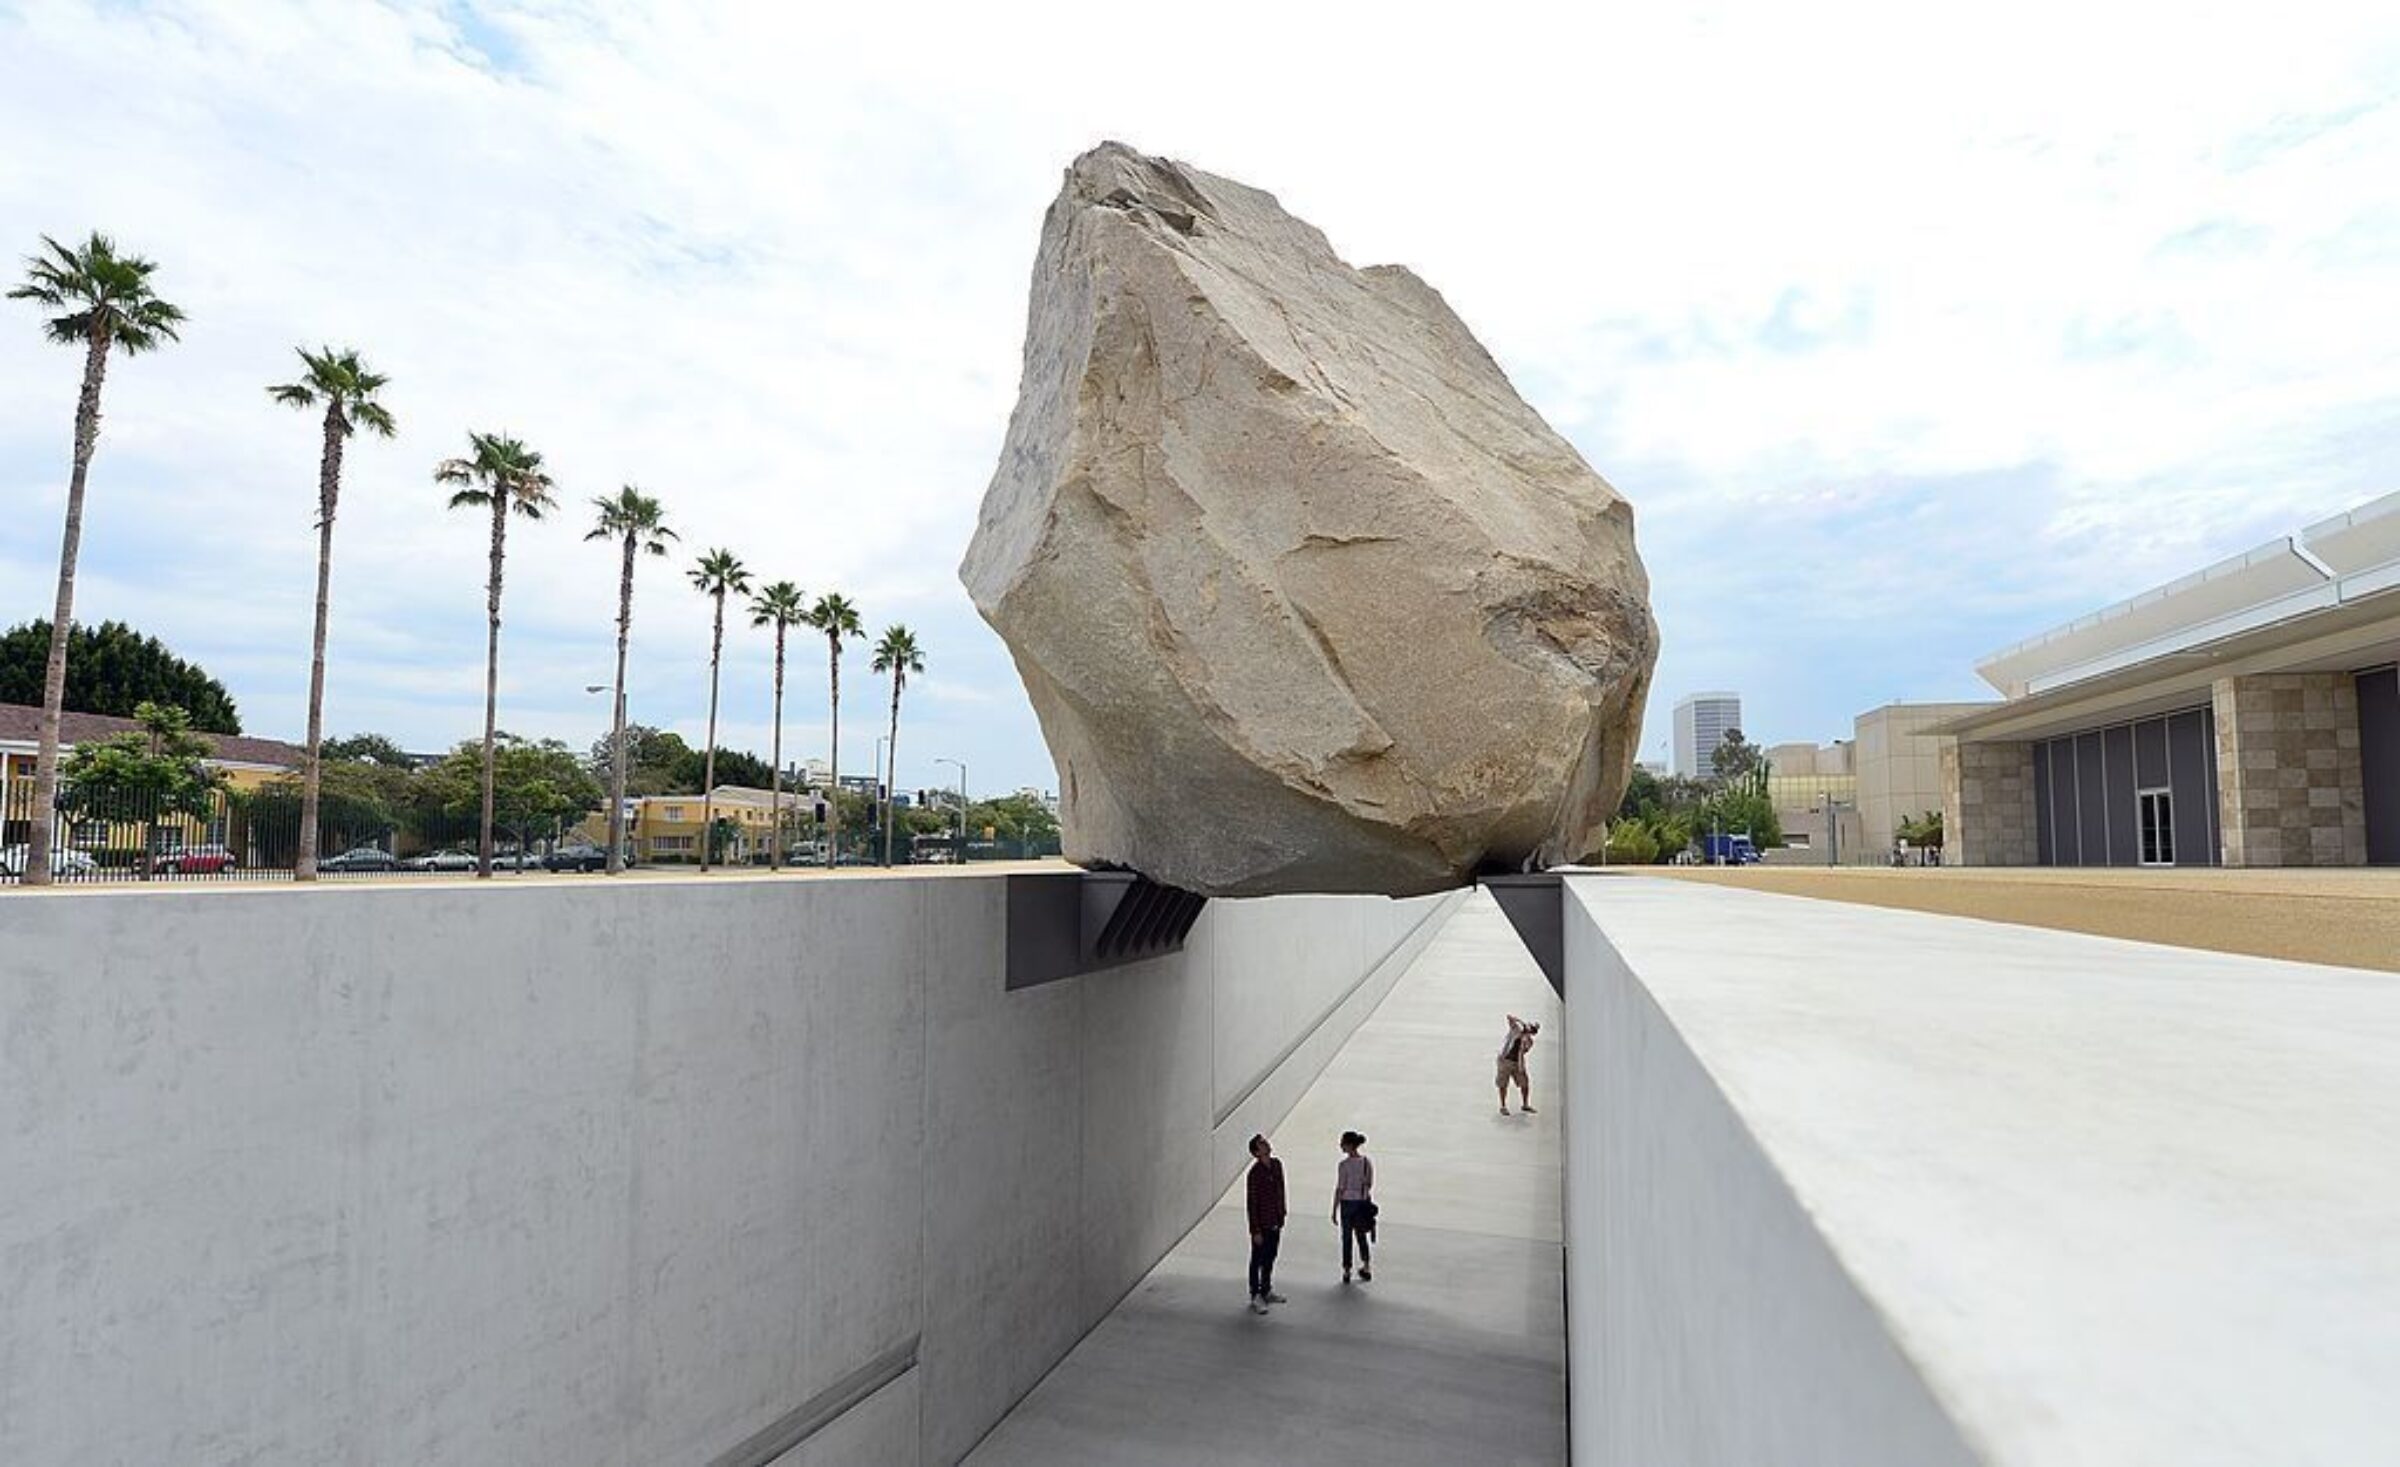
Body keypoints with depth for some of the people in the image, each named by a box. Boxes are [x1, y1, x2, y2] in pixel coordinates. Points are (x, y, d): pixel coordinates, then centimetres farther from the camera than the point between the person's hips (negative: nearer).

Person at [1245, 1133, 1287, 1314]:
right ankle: (1255, 1297, 19)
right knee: (1257, 1261, 7)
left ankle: (1267, 1291, 35)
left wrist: (1282, 1216, 16)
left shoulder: (1277, 1165, 0)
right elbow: (1252, 1203, -18)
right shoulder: (1255, 1173, -22)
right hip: (1262, 1224, -7)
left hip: (1275, 1222, 7)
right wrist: (1256, 1231, -17)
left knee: (1270, 1259, 20)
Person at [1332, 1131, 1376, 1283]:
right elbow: (1370, 1185, 4)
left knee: (1347, 1238, 10)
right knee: (1361, 1236, 20)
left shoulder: (1343, 1165, -18)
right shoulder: (1367, 1163, -3)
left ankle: (1347, 1271, 18)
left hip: (1348, 1203, -4)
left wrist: (1334, 1211, -7)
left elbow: (1340, 1189, -14)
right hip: (1364, 1202, 4)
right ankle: (1366, 1267, 24)